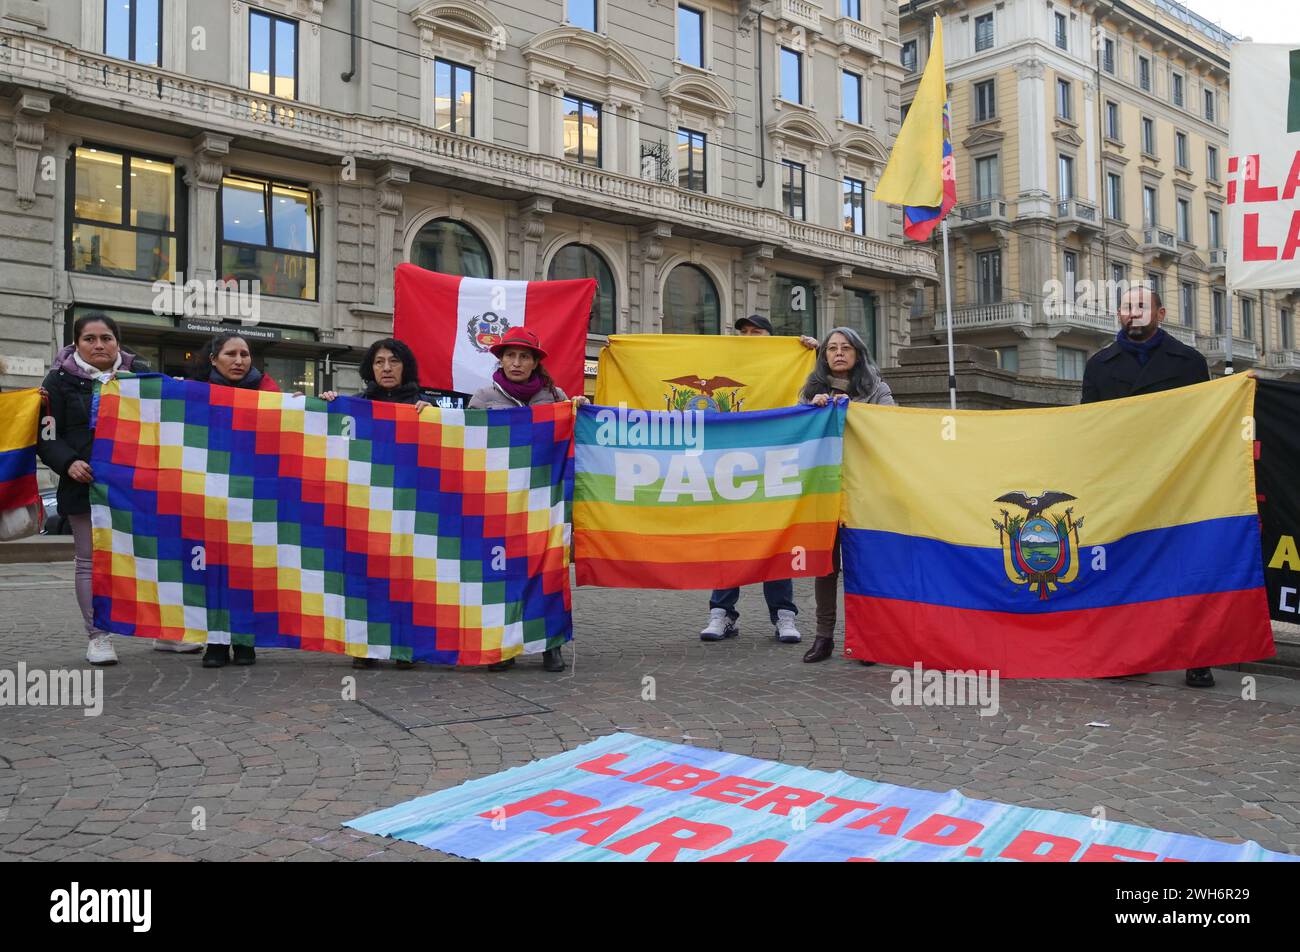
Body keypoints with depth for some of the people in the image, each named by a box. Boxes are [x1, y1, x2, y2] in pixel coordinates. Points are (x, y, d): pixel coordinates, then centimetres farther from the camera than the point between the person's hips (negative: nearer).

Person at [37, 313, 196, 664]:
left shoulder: (139, 373, 8)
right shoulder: (61, 379, 1)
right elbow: (47, 436, -1)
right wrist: (69, 463, -18)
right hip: (87, 485, -2)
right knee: (91, 561, 4)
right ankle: (98, 637, 13)